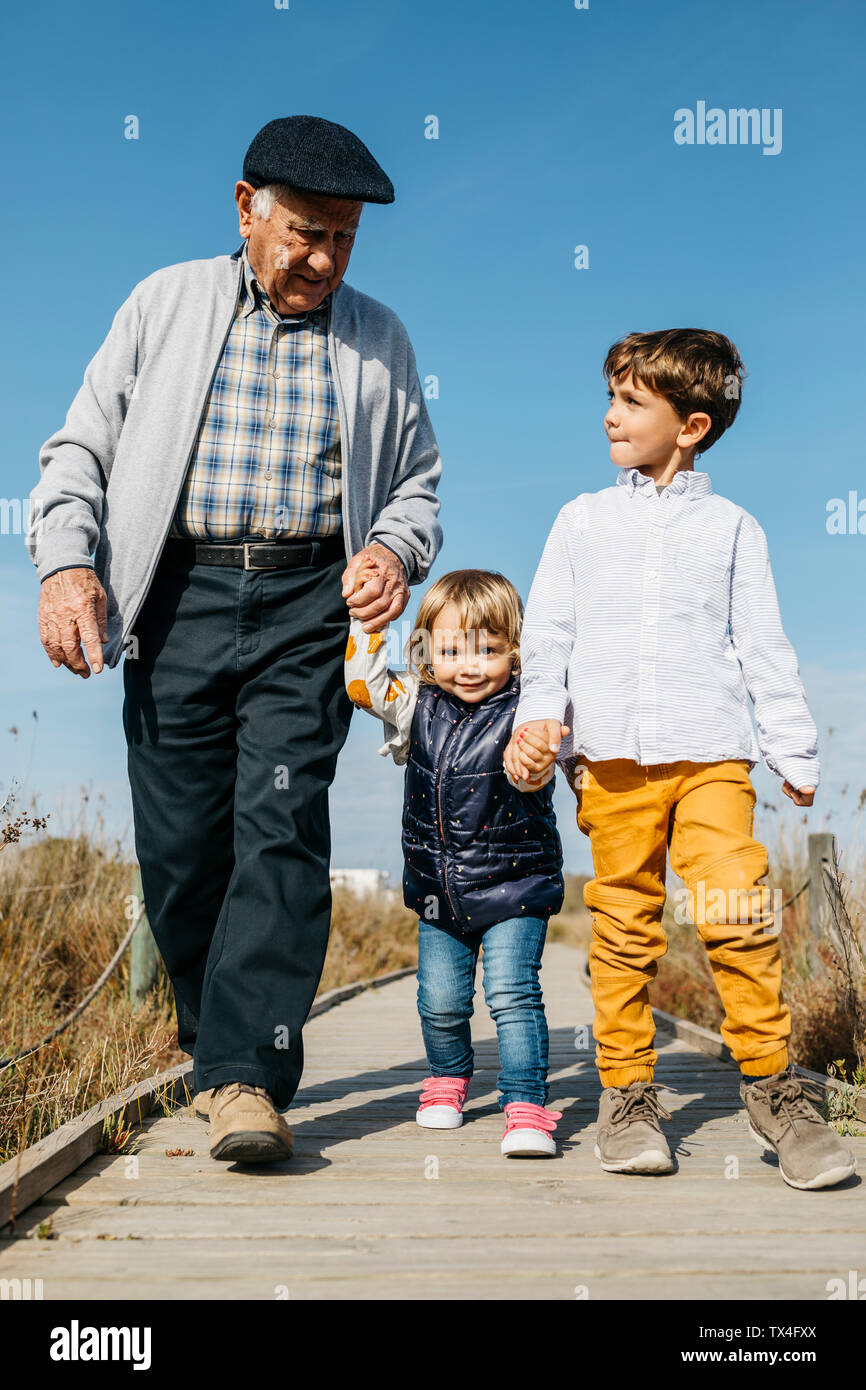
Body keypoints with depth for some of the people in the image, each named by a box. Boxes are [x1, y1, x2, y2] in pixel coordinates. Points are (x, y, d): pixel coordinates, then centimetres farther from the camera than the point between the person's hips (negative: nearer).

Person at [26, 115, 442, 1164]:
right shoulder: (168, 303, 12)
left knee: (281, 824, -14)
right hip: (178, 598, 1)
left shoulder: (377, 337, 15)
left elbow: (416, 484, 19)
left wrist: (396, 548, -4)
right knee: (179, 842, 2)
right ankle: (214, 1028, 24)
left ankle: (244, 1075, -13)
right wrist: (66, 562, -7)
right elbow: (80, 449, 10)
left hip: (308, 606, 0)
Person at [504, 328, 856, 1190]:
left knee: (737, 913, -12)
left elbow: (764, 647, 13)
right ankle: (627, 1093, 14)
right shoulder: (582, 519, 15)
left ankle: (772, 1085, 3)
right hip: (612, 759, 1)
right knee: (625, 927, 2)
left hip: (711, 753, -1)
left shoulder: (731, 527, 13)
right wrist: (540, 716, -2)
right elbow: (545, 631, 13)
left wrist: (794, 750, 11)